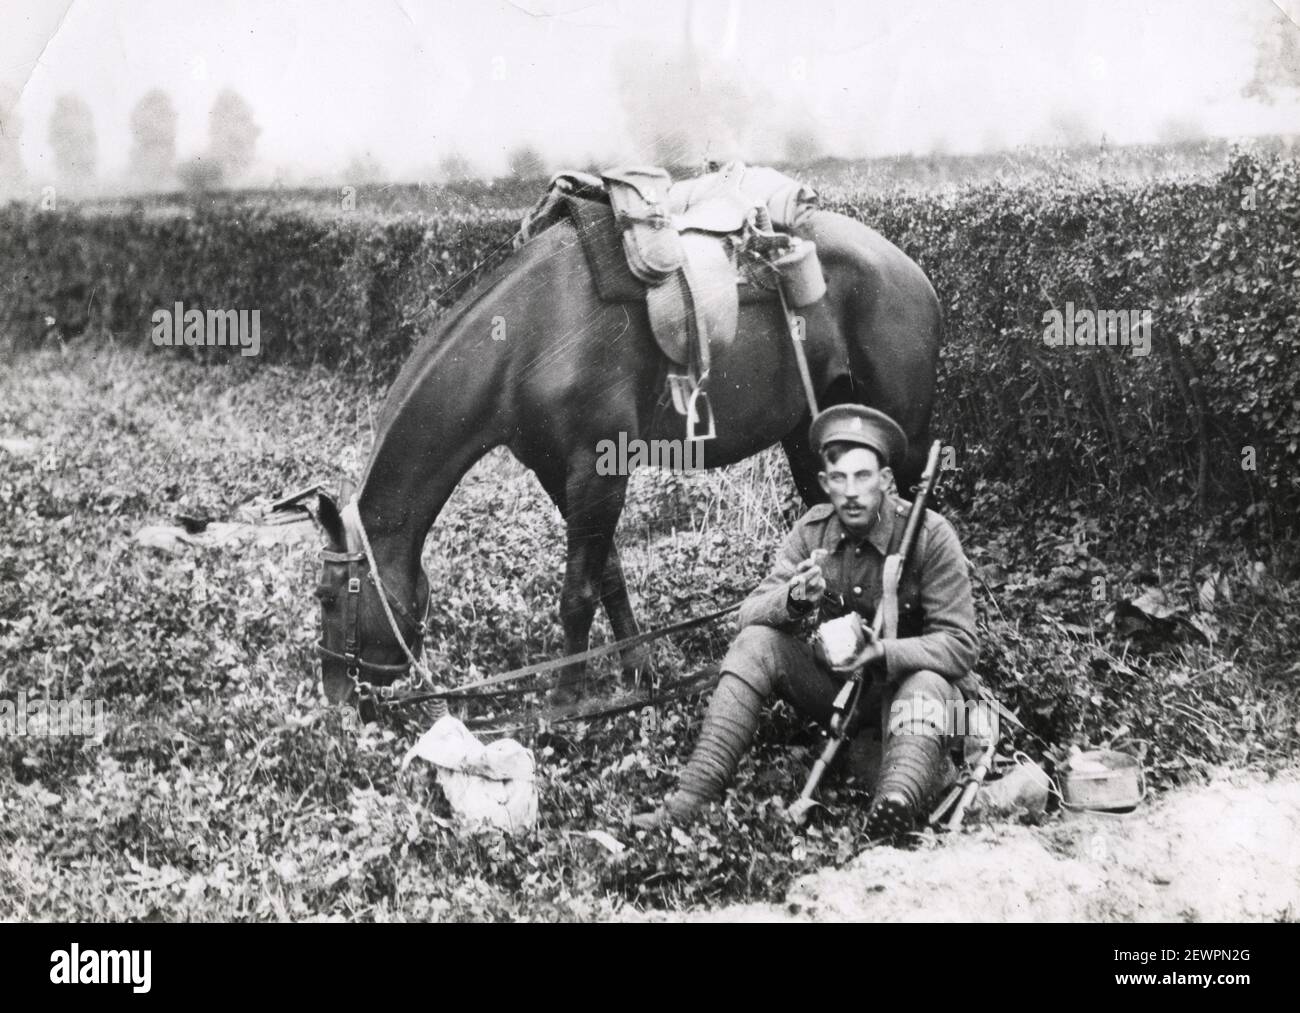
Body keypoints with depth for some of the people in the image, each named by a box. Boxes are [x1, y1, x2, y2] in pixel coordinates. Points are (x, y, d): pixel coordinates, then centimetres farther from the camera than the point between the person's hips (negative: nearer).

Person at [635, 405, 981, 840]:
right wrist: (794, 599, -32)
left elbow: (960, 645, -20)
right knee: (757, 643, -17)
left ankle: (897, 801, -64)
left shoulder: (929, 535, -17)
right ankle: (689, 800, -25)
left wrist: (880, 652, -36)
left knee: (927, 690, -37)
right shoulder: (813, 530, -4)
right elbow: (751, 612, -8)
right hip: (835, 681, 4)